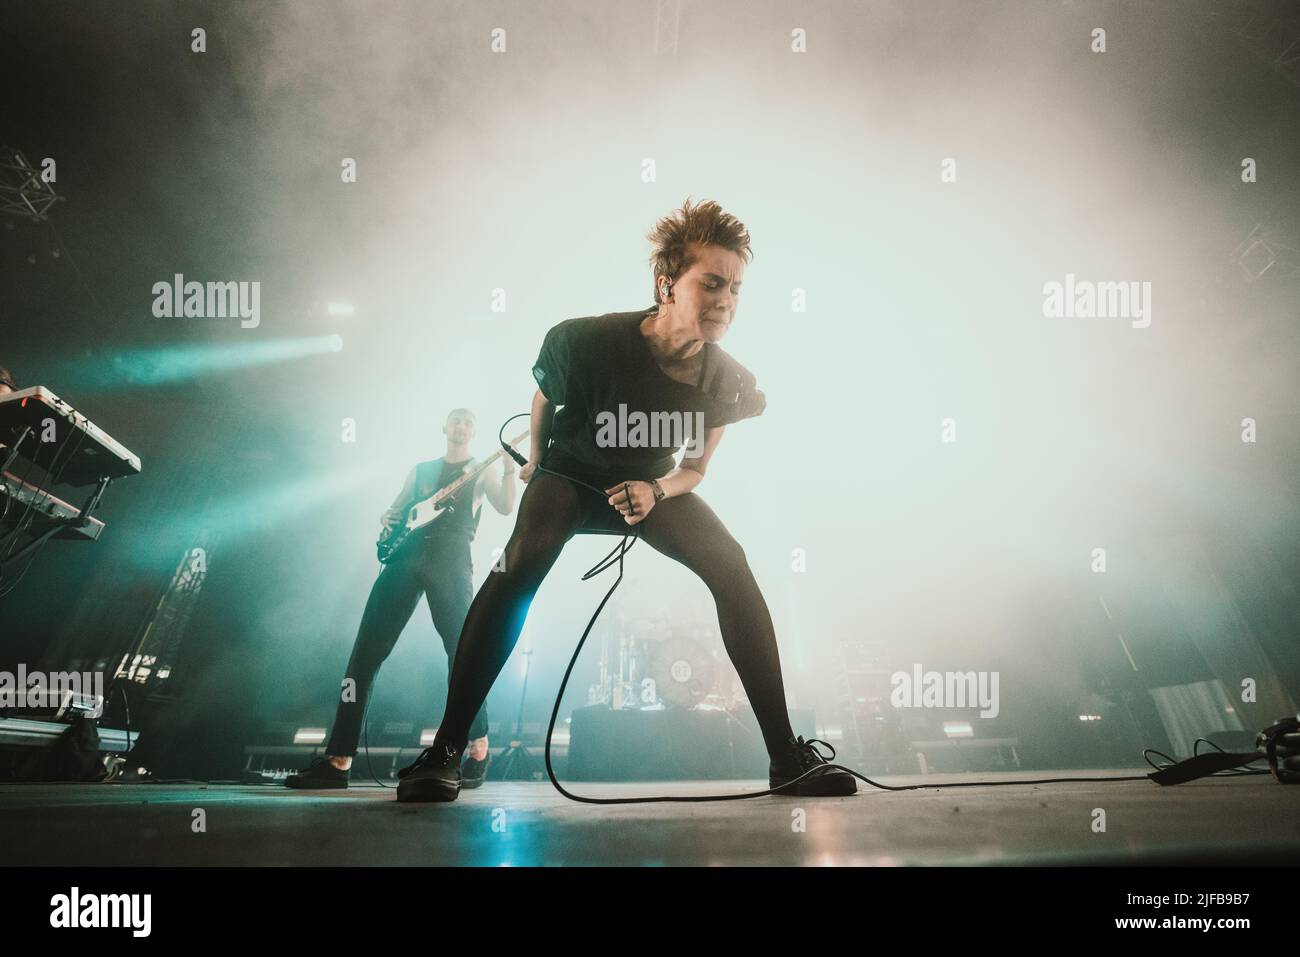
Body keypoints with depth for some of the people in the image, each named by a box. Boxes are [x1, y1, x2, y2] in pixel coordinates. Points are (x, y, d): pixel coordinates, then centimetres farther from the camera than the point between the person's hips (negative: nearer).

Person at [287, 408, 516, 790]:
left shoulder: (480, 471, 16)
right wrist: (388, 519, 5)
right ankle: (338, 761, -5)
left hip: (450, 560, -3)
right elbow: (395, 509, 27)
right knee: (366, 653, -5)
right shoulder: (421, 469, 27)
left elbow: (506, 507, 0)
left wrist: (509, 467, -14)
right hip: (405, 556, 4)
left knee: (461, 650, -11)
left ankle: (479, 748, 3)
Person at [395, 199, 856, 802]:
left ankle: (785, 756, -15)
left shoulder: (728, 383, -20)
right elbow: (545, 400, -6)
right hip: (572, 473, -3)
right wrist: (537, 460, 9)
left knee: (731, 566, -21)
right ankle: (445, 751, -28)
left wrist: (654, 491, -24)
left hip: (656, 486, 3)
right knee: (525, 558, -33)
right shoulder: (586, 343, -31)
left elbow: (695, 469, -3)